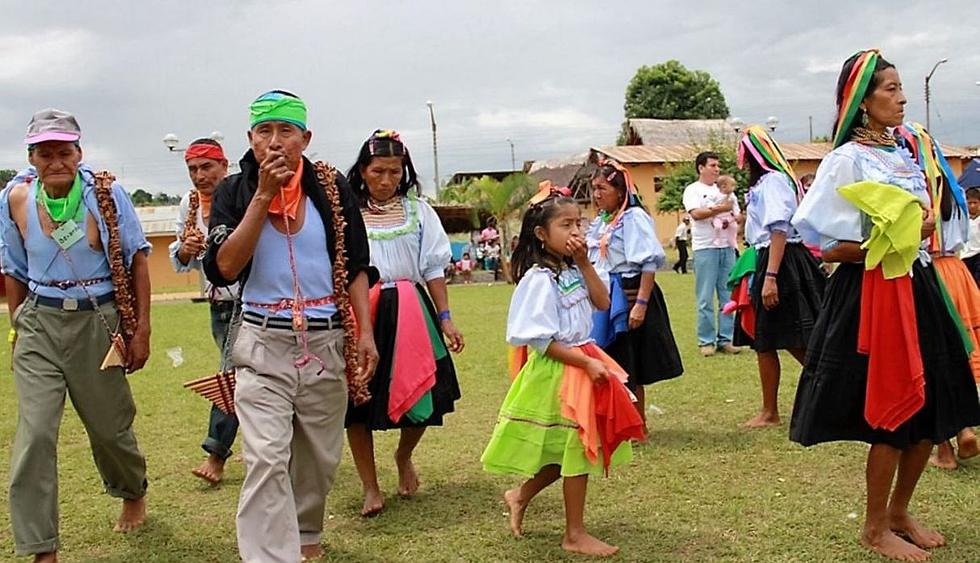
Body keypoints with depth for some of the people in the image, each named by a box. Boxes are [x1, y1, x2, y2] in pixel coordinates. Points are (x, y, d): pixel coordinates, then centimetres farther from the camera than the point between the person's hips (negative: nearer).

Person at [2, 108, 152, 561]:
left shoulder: (106, 193, -10)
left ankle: (134, 494, 44)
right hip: (39, 324, 2)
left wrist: (141, 328, -6)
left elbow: (136, 260, -4)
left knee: (109, 427, 12)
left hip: (97, 323, -1)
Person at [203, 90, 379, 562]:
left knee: (321, 458, 13)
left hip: (327, 343, 2)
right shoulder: (234, 191, -1)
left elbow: (356, 268, 6)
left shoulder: (331, 188, 1)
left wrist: (365, 332, -3)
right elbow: (225, 268, -15)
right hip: (263, 346, -2)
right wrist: (263, 195, -16)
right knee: (266, 460, -14)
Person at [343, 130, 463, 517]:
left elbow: (433, 267, 8)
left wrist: (445, 319, 3)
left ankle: (404, 457, 35)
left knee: (420, 396, 3)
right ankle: (370, 488, 16)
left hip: (409, 312, 2)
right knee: (357, 400, 1)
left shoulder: (417, 210, 6)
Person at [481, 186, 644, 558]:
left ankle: (520, 496, 33)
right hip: (556, 371, -8)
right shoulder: (539, 278, -18)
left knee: (570, 449, 15)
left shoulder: (572, 270, 7)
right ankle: (575, 534, 14)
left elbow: (603, 302, 2)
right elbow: (542, 340, -21)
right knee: (576, 447, 0)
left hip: (582, 363, 8)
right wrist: (586, 363, -22)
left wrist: (584, 263, -5)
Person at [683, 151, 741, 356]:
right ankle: (706, 341, 2)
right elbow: (696, 213, -13)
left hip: (727, 247, 5)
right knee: (706, 298, -4)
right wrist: (722, 208, -7)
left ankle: (725, 339, 10)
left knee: (728, 296, 4)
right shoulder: (692, 190, 3)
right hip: (705, 248, -5)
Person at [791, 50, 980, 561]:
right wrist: (891, 242, -19)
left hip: (916, 286, 8)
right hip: (873, 292, -8)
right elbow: (828, 247, -15)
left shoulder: (907, 150, 11)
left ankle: (899, 513, 28)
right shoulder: (848, 159, -11)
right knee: (892, 414, -2)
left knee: (933, 408, 10)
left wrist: (922, 228, 6)